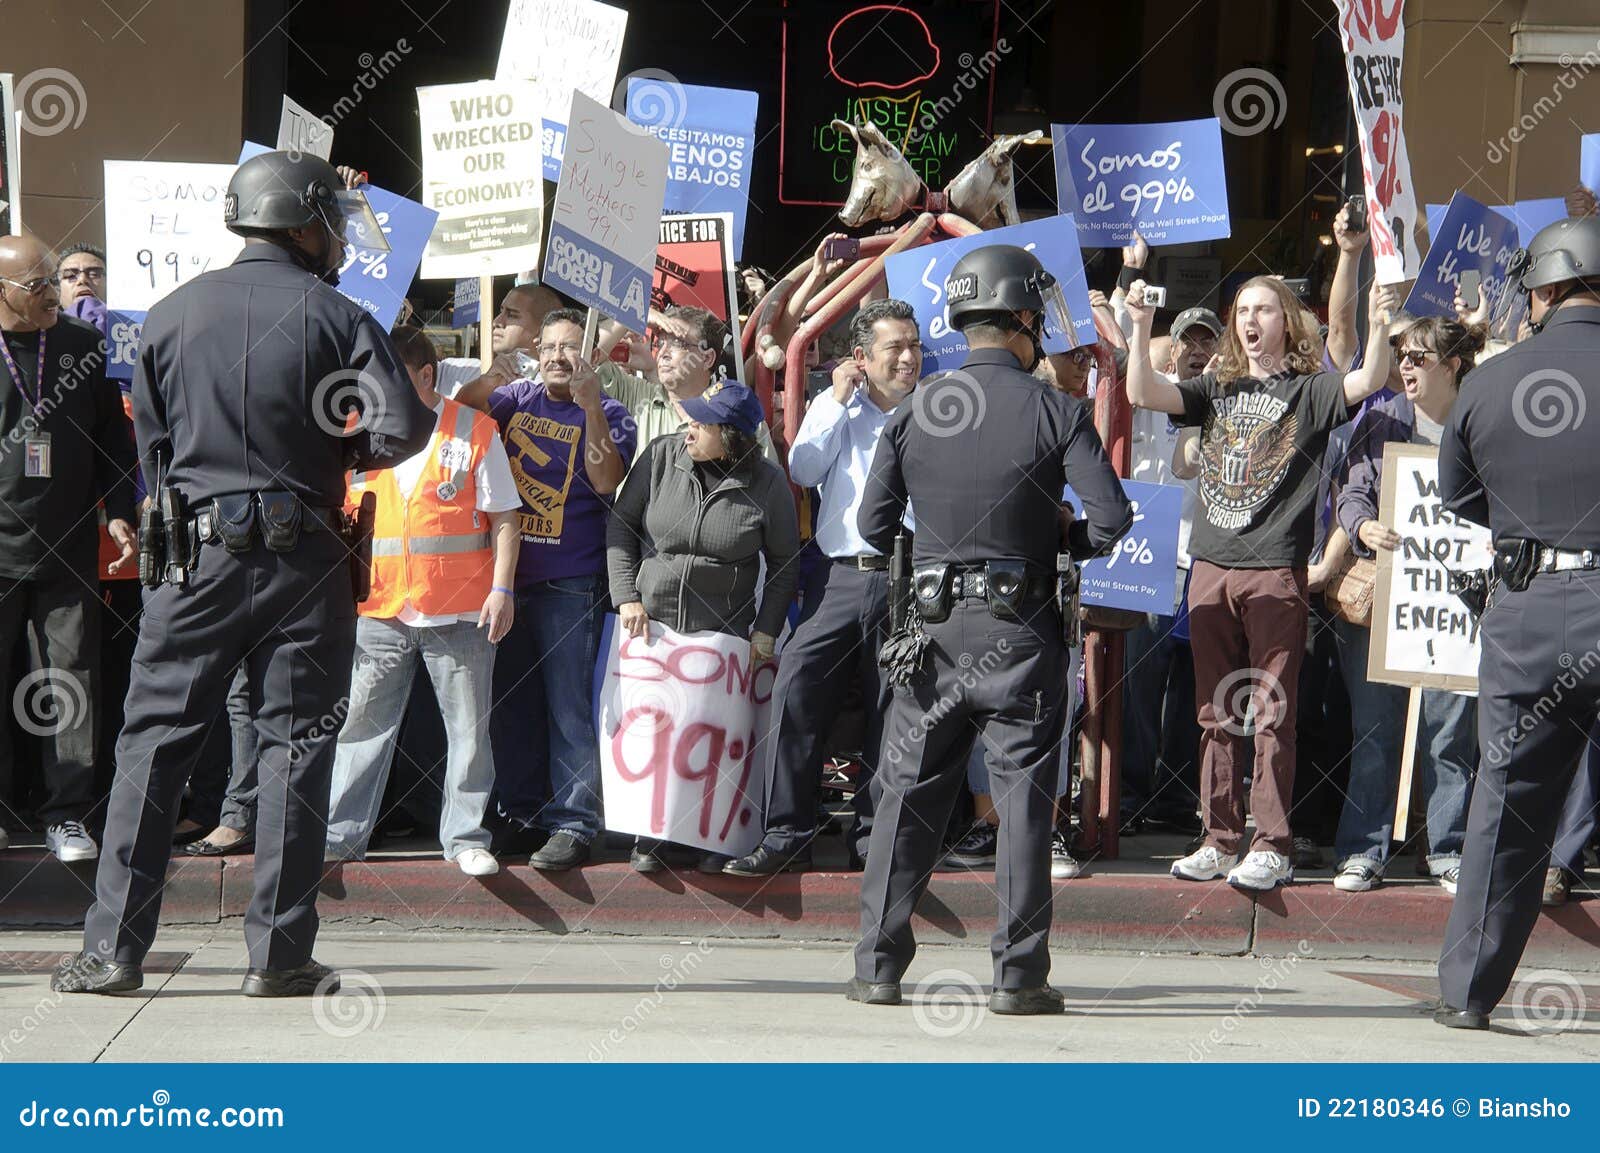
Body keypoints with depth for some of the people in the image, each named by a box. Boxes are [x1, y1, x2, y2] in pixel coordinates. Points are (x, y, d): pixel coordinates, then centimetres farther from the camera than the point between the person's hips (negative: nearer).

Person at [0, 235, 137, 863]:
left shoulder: (83, 346, 8)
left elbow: (113, 439, 14)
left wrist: (119, 513, 6)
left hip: (68, 552, 2)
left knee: (72, 684, 1)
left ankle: (67, 815, 7)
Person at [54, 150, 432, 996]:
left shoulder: (172, 315, 4)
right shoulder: (335, 319, -4)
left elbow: (151, 448, 7)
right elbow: (404, 426, -14)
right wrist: (345, 452, 6)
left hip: (198, 553, 2)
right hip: (303, 556, -2)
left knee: (153, 741, 6)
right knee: (294, 746, 4)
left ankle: (113, 946, 2)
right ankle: (279, 954, 2)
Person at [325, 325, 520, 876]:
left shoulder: (474, 431, 1)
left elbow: (503, 518, 2)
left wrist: (502, 588, -7)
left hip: (460, 612, -2)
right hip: (378, 608, 2)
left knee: (469, 728, 3)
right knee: (361, 726, 3)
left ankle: (465, 837, 12)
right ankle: (340, 834, 9)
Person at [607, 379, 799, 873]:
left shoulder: (767, 484, -8)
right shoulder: (662, 457, -6)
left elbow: (783, 566, 3)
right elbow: (621, 525, 3)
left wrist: (765, 634, -3)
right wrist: (626, 597, -6)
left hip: (723, 633, -1)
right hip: (650, 621, 1)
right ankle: (651, 834, 12)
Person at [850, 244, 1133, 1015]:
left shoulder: (912, 410, 1)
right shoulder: (1053, 411, -7)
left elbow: (873, 524, 4)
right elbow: (1111, 516, -13)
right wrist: (1068, 541, 8)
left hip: (935, 629, 2)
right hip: (1021, 632, -2)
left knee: (907, 793, 10)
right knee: (1023, 798, 4)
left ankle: (878, 966, 11)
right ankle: (1018, 973, 3)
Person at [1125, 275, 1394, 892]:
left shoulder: (1308, 390, 2)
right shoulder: (1216, 389, 15)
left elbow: (1368, 381, -15)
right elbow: (1144, 394, 4)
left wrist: (1379, 320, -30)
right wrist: (1140, 327, -9)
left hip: (1276, 569, -5)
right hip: (1211, 565, 5)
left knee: (1271, 713, -4)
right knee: (1216, 712, 7)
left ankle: (1272, 846, 0)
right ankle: (1220, 840, 13)